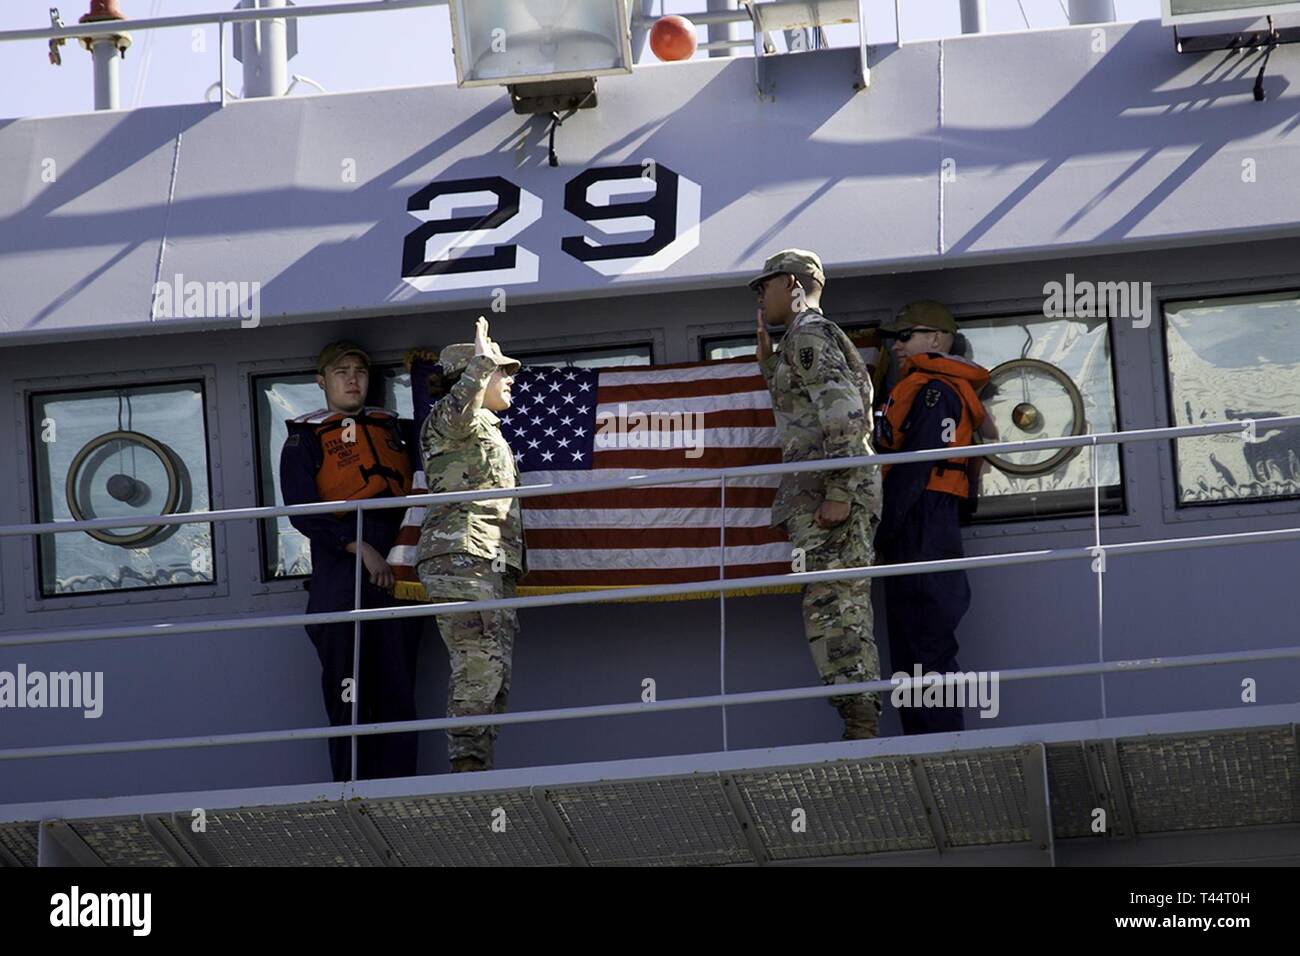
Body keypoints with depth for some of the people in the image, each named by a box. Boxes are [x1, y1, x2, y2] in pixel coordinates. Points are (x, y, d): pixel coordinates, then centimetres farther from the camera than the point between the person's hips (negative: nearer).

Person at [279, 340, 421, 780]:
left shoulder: (393, 429, 19)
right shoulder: (304, 439, 7)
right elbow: (302, 513, -4)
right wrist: (359, 547, -14)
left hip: (395, 575, 3)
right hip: (339, 581, -3)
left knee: (398, 696, 0)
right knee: (348, 700, -5)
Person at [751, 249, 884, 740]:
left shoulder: (808, 334, -4)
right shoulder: (820, 339, 27)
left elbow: (841, 411, -17)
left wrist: (837, 491, -24)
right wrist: (768, 363, 29)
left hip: (825, 491, -10)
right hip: (826, 491, 10)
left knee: (830, 608, -15)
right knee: (845, 613, 6)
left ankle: (859, 731, -20)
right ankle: (863, 731, 4)